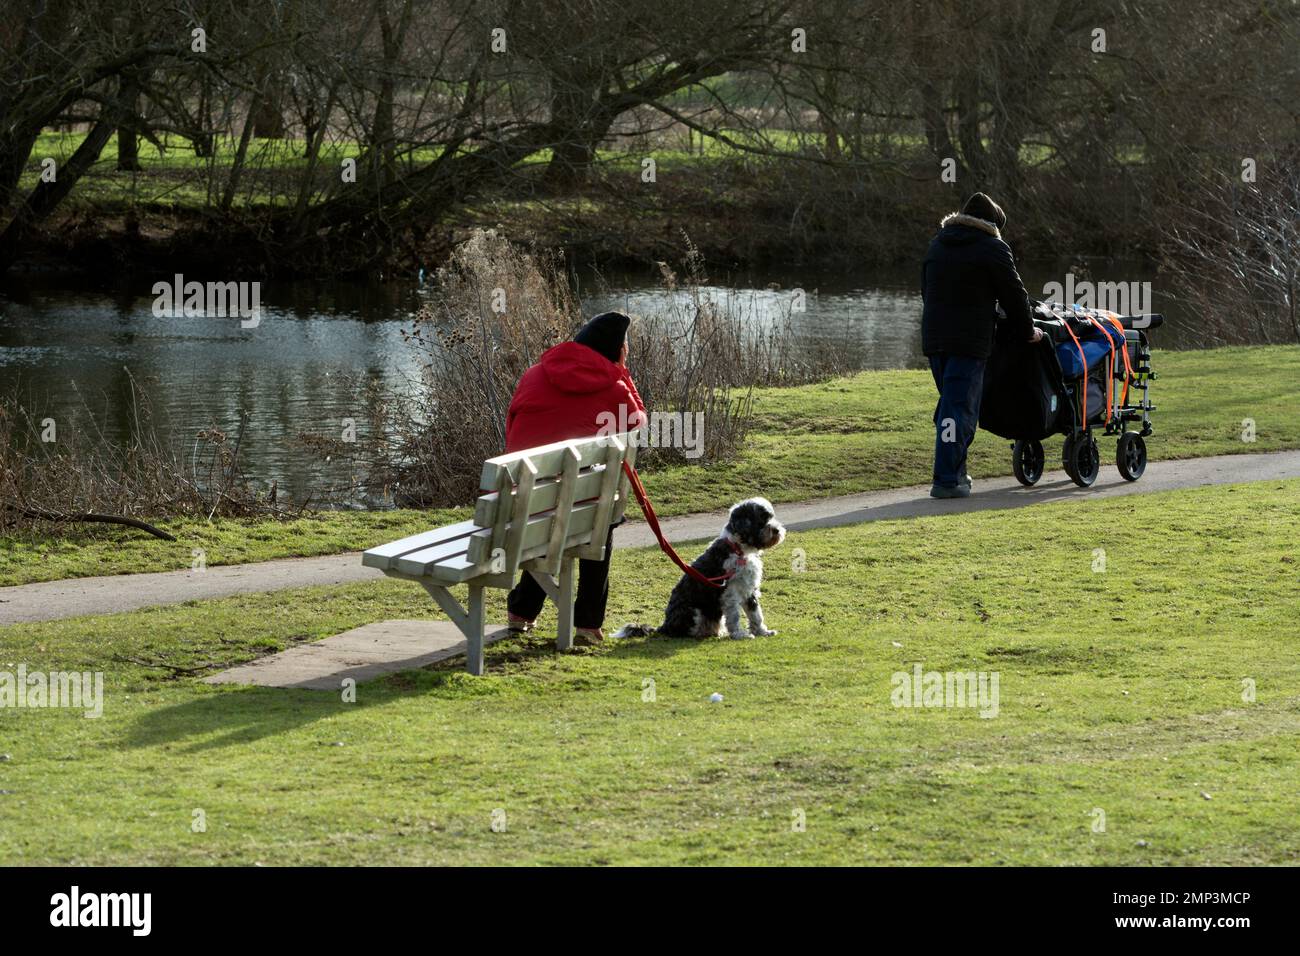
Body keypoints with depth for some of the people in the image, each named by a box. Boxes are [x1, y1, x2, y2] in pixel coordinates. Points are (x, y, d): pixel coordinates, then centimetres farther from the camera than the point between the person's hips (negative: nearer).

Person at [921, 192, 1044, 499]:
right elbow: (1013, 294, -1)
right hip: (969, 340, -7)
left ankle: (955, 471, 20)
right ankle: (947, 480, -11)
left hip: (933, 335, 7)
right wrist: (1027, 331, 12)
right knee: (960, 406, -7)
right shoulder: (992, 248, -4)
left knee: (950, 401, 18)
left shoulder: (937, 245, 17)